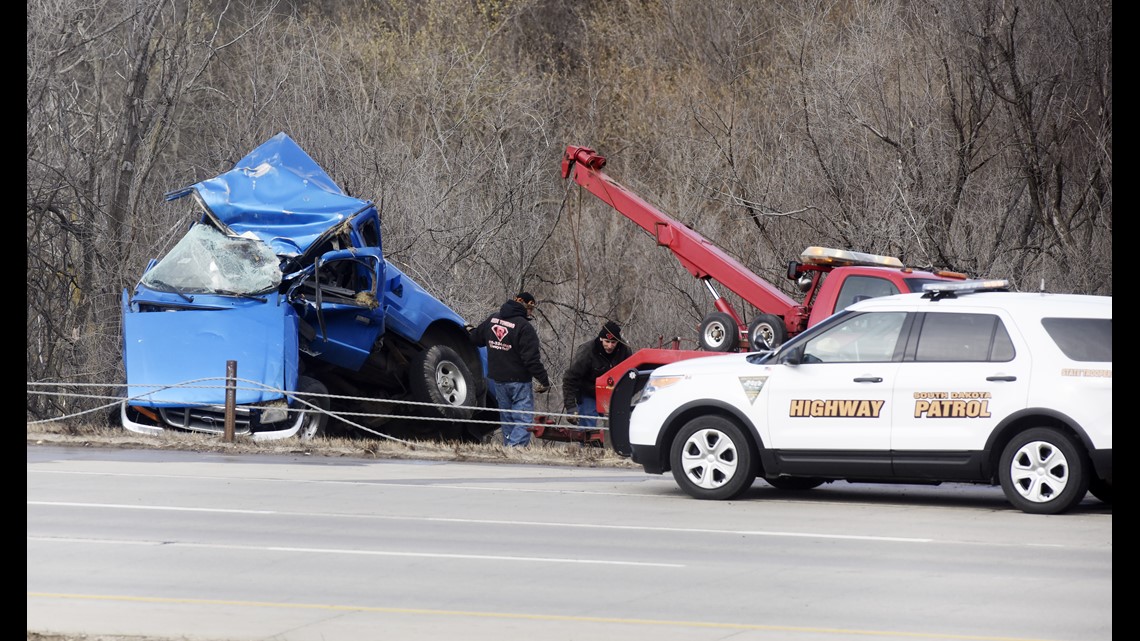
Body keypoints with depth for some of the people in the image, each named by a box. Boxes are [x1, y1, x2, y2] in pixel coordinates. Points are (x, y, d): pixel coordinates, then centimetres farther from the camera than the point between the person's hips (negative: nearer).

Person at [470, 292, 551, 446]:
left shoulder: (493, 319, 7)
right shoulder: (524, 327, -16)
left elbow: (476, 337, 24)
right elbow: (531, 358, -19)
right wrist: (544, 380, -12)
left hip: (497, 379, 7)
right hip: (519, 381, -7)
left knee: (507, 419, 16)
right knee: (523, 419, -9)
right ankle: (514, 448, -24)